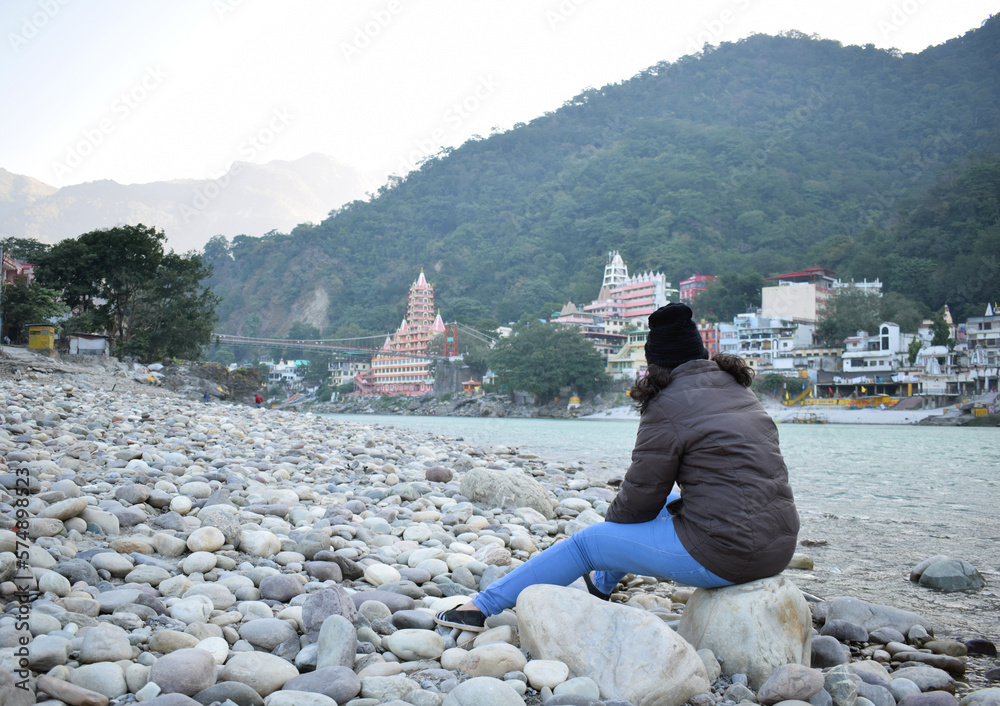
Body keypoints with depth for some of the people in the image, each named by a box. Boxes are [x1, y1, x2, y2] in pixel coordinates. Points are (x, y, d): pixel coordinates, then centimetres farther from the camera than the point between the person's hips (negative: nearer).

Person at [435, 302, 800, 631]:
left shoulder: (668, 407, -11)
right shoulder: (738, 390, 15)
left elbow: (640, 498, -5)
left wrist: (613, 518, 14)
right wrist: (681, 505, 21)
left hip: (722, 554, -8)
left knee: (585, 543, 7)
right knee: (664, 507, 34)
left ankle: (481, 607, 17)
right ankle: (601, 584, 52)